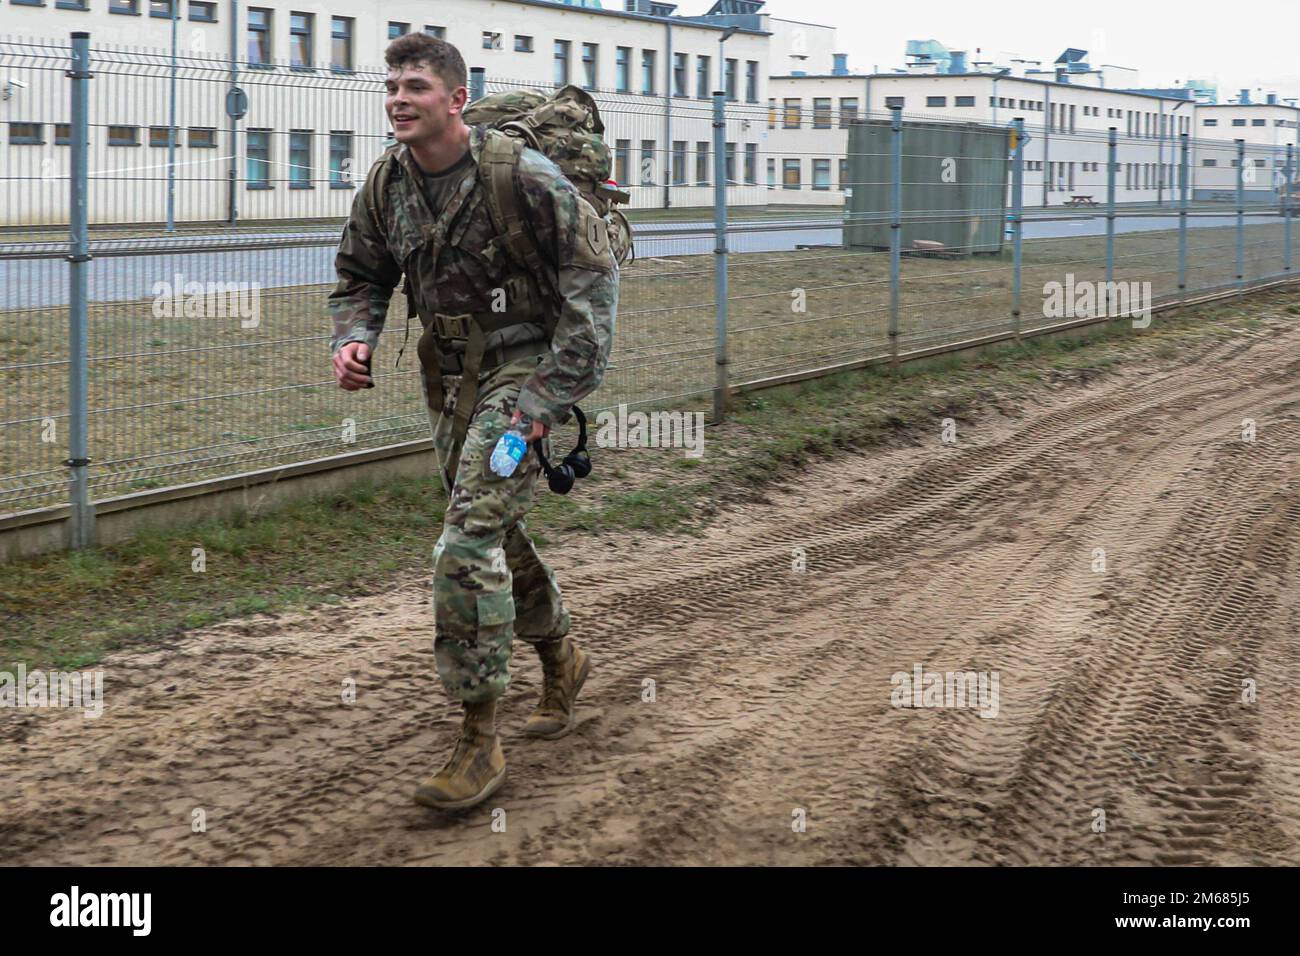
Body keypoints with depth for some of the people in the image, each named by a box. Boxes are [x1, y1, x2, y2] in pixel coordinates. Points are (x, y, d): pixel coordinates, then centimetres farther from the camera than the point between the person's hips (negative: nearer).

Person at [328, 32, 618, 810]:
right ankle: (562, 656, 45)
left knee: (469, 538, -18)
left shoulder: (521, 177, -19)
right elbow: (362, 277, 13)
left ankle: (481, 741, -12)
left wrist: (555, 393, -18)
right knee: (493, 531, 19)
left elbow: (594, 275, -14)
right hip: (449, 374, 7)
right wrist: (354, 338, -10)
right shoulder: (386, 184, -1)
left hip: (521, 365, -7)